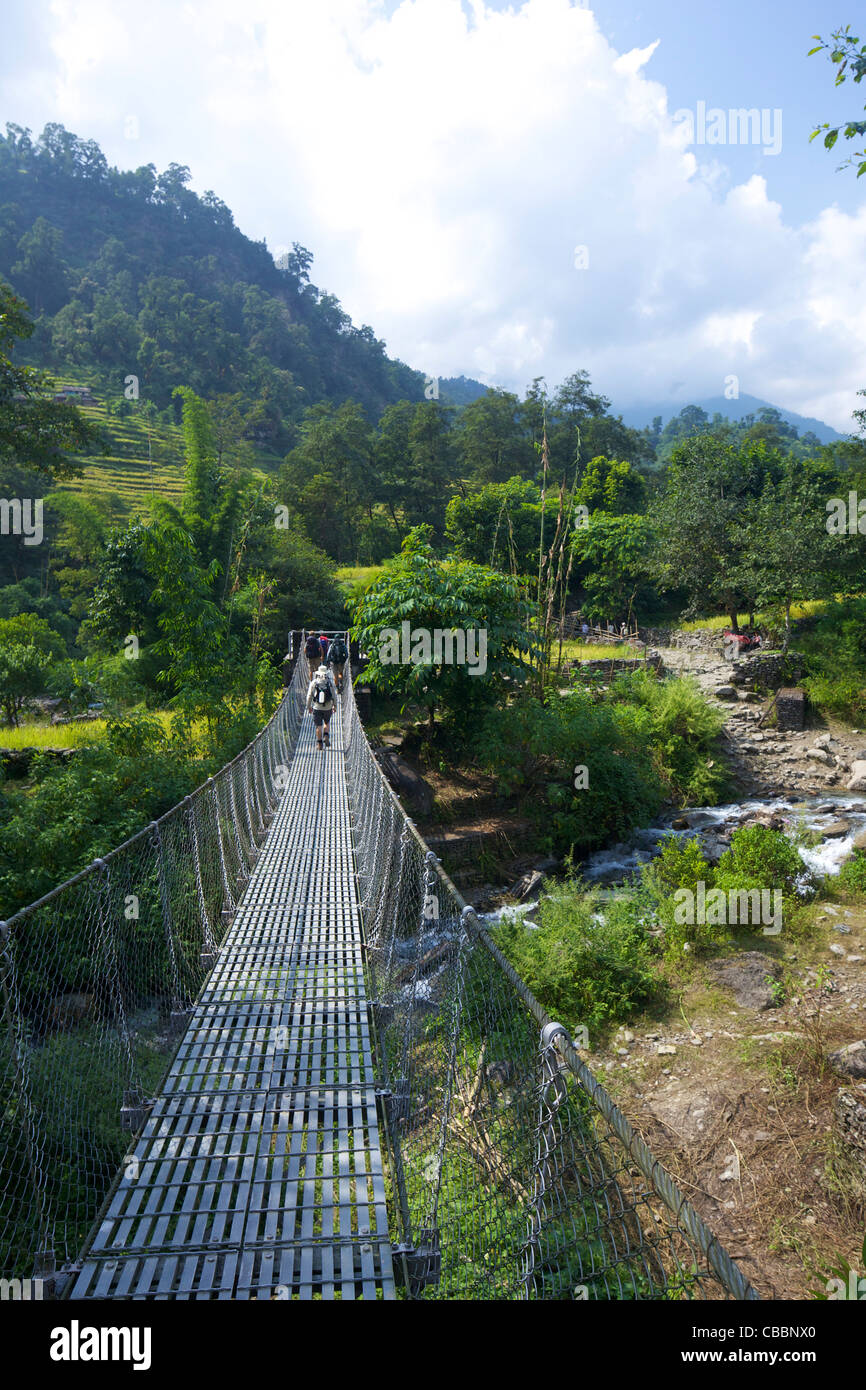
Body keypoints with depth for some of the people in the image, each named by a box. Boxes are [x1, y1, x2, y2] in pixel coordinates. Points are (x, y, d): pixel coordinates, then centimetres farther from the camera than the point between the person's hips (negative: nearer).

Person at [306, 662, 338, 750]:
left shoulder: (313, 683, -4)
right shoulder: (331, 683, -4)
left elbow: (309, 696, -1)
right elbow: (334, 696, 1)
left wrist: (309, 706, 12)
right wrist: (334, 706, 14)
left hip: (317, 708, -1)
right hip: (328, 708, 1)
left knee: (319, 725, 6)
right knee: (327, 723, 22)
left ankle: (319, 743, 8)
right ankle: (326, 736, 2)